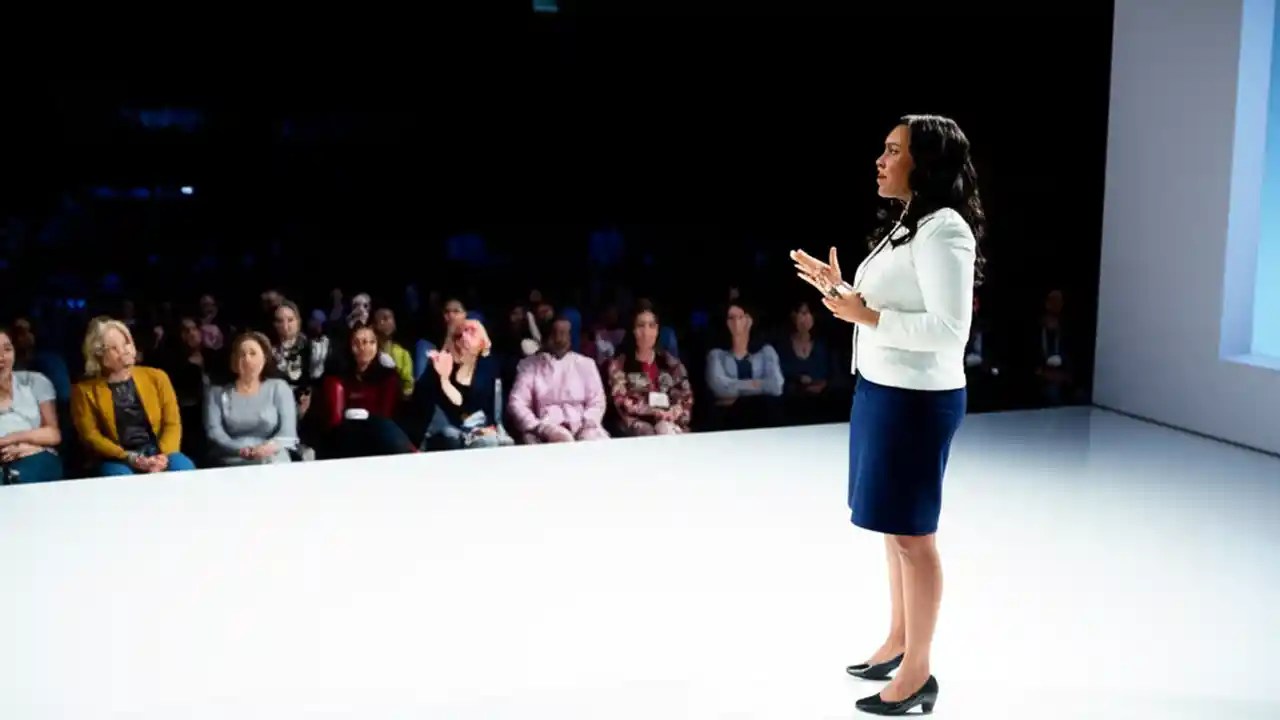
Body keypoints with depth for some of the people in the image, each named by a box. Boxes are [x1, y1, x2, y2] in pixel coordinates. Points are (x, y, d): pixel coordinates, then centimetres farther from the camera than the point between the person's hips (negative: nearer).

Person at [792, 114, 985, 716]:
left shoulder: (943, 229, -17)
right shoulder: (907, 224, 13)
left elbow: (949, 329, -23)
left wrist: (866, 316, -21)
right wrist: (838, 290, 12)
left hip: (916, 399, -9)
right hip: (881, 390, 9)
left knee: (912, 534, 0)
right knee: (894, 528, 17)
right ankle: (898, 642, 31)